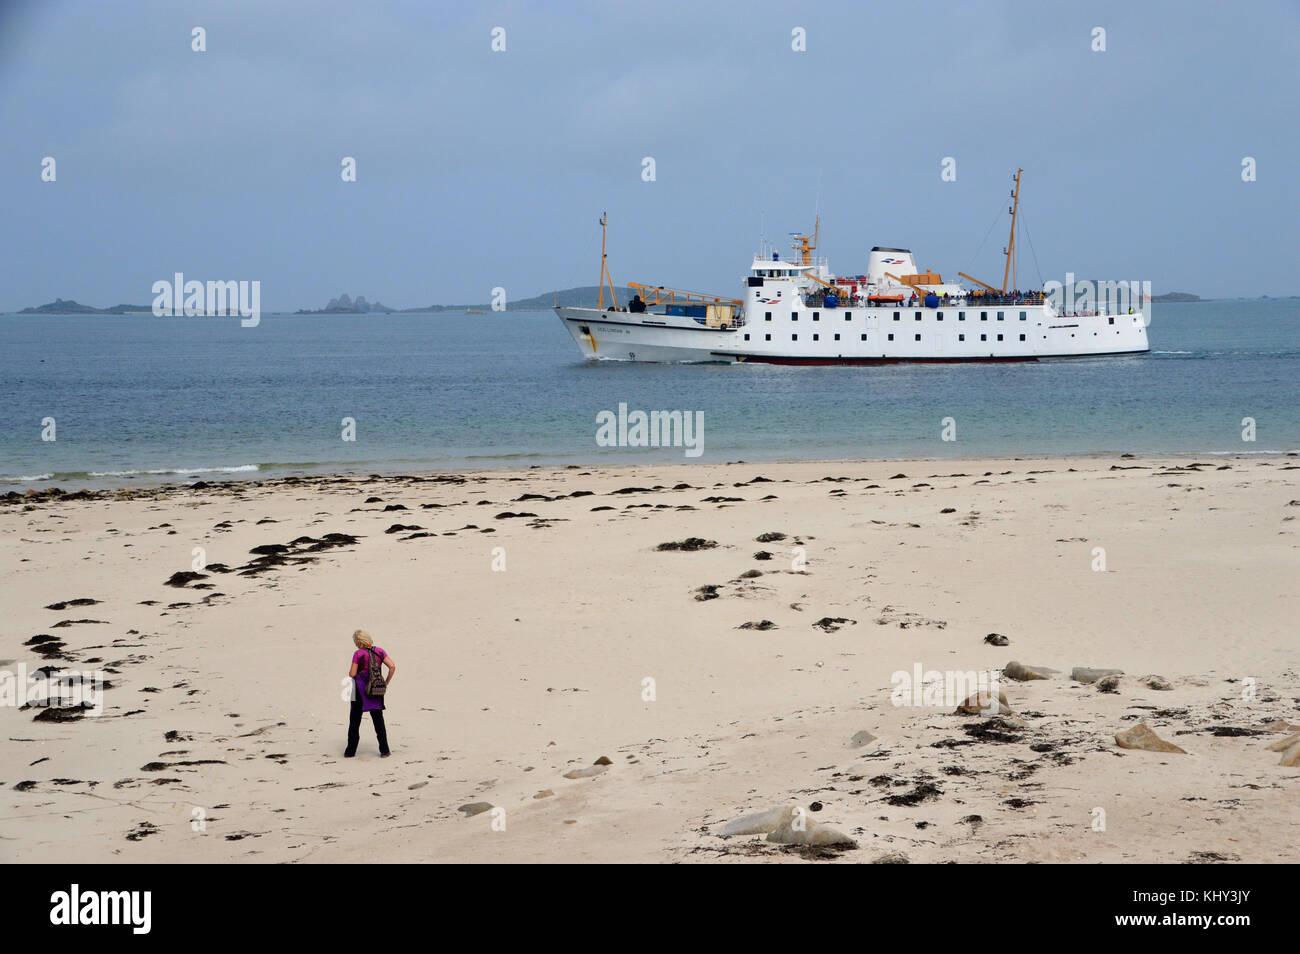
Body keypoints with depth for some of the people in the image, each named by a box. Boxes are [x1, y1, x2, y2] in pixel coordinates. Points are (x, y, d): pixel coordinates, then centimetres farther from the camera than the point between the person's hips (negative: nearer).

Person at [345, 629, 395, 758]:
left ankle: (350, 751, 13)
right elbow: (392, 666, -3)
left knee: (354, 721, 9)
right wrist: (386, 682, 7)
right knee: (378, 720, 11)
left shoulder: (358, 654, -10)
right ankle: (384, 750, 7)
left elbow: (352, 674, -10)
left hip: (360, 688, -3)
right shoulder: (379, 651, 2)